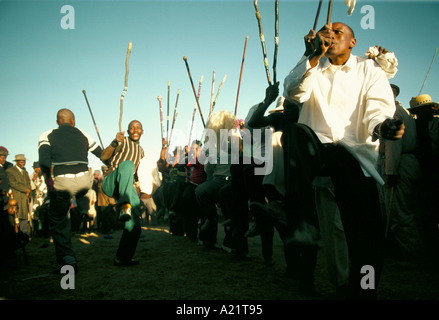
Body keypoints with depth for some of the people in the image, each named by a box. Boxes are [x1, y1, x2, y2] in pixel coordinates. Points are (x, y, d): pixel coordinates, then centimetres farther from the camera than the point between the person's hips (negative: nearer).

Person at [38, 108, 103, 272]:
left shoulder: (47, 136, 12)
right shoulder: (83, 134, 18)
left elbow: (44, 160, -8)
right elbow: (102, 155, 26)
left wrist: (48, 179, -8)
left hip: (61, 182, -2)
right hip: (83, 181, 2)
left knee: (58, 220, 15)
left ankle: (67, 256, 4)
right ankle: (84, 210, 24)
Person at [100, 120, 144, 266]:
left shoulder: (141, 151, 25)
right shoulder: (123, 141, 6)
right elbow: (103, 157, -9)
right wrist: (115, 143, -23)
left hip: (129, 188, 6)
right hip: (110, 183, -5)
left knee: (134, 227, -6)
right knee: (127, 164, -37)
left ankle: (123, 258, 10)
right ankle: (124, 206, -52)